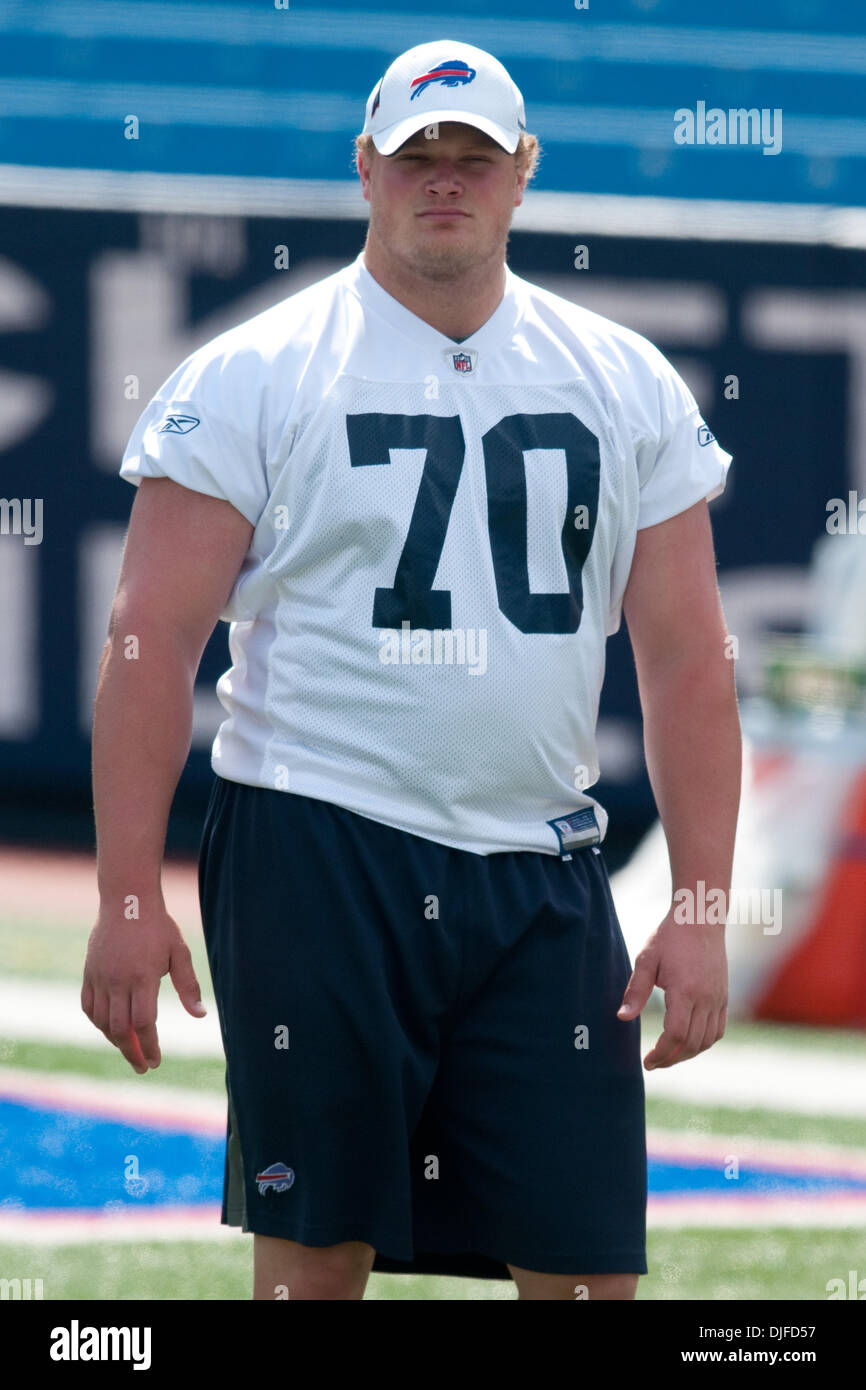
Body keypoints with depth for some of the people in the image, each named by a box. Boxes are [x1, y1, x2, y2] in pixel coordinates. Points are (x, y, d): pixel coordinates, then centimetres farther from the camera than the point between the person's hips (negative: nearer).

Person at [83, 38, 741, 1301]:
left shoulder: (629, 388, 10)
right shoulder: (251, 378, -1)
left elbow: (685, 656, 10)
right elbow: (152, 639, -4)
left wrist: (701, 909, 2)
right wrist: (128, 897, -11)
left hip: (543, 871, 3)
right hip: (314, 854, -3)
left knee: (589, 1261, -2)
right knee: (317, 1244, 0)